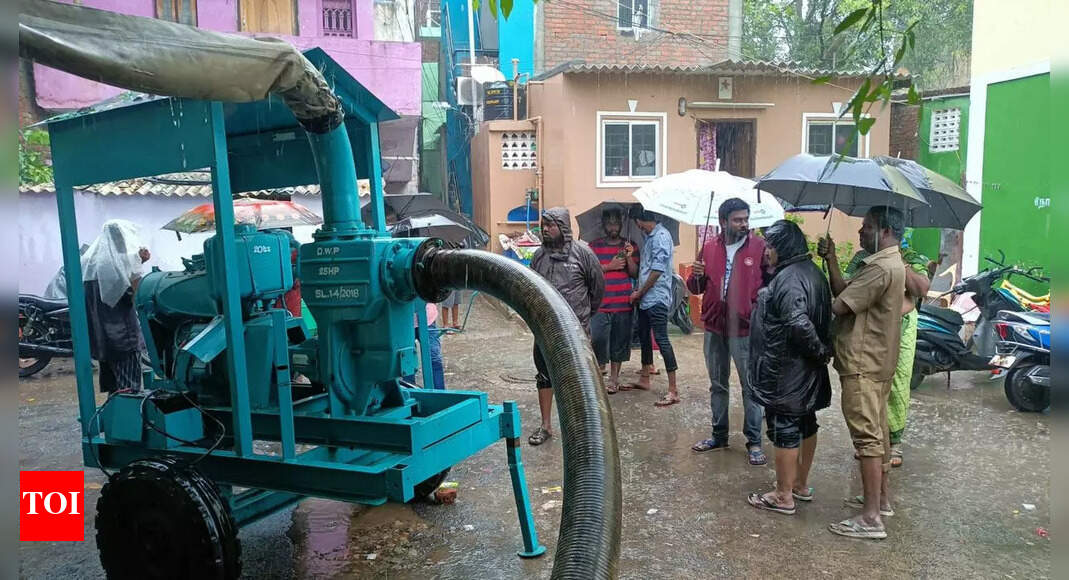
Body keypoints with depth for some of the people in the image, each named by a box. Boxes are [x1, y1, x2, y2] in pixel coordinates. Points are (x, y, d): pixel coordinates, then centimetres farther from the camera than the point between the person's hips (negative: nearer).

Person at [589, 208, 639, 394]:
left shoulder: (629, 246, 10)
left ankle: (614, 378, 16)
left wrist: (629, 258, -14)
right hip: (600, 303, -2)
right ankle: (599, 366, 15)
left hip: (623, 304, 2)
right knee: (598, 338, -9)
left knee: (619, 340, 6)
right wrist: (610, 266, -12)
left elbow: (635, 273, 4)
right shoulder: (594, 246, 5)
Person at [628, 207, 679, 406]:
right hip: (645, 298, 10)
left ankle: (673, 390, -8)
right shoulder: (650, 237, 14)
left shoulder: (661, 236, -14)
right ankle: (644, 380, 32)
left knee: (661, 339, -10)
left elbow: (657, 270, -19)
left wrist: (639, 292, -11)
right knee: (644, 336, 18)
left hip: (656, 298, -10)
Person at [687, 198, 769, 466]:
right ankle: (719, 435, 30)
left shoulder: (759, 247, -6)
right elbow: (695, 288, 11)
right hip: (714, 328, 4)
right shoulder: (709, 248, 6)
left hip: (745, 329, -4)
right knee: (717, 385, 16)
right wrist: (696, 276, -10)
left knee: (750, 387, 4)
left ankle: (754, 442, 15)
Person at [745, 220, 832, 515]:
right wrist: (822, 351, 9)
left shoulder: (789, 278, -21)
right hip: (806, 372, 10)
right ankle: (801, 485, 33)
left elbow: (798, 324, -31)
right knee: (806, 424, 18)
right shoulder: (812, 273, 10)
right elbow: (823, 317, 13)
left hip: (785, 373, -10)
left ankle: (783, 496, 11)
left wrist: (820, 352, -18)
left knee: (784, 428, 0)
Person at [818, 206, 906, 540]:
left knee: (867, 437, -7)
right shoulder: (889, 263, 14)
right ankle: (882, 500, 32)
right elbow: (843, 294, 8)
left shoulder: (881, 268, -21)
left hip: (863, 365, -11)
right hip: (877, 362, 11)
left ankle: (871, 519, -3)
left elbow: (838, 306, -22)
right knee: (878, 433, 19)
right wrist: (831, 259, 1)